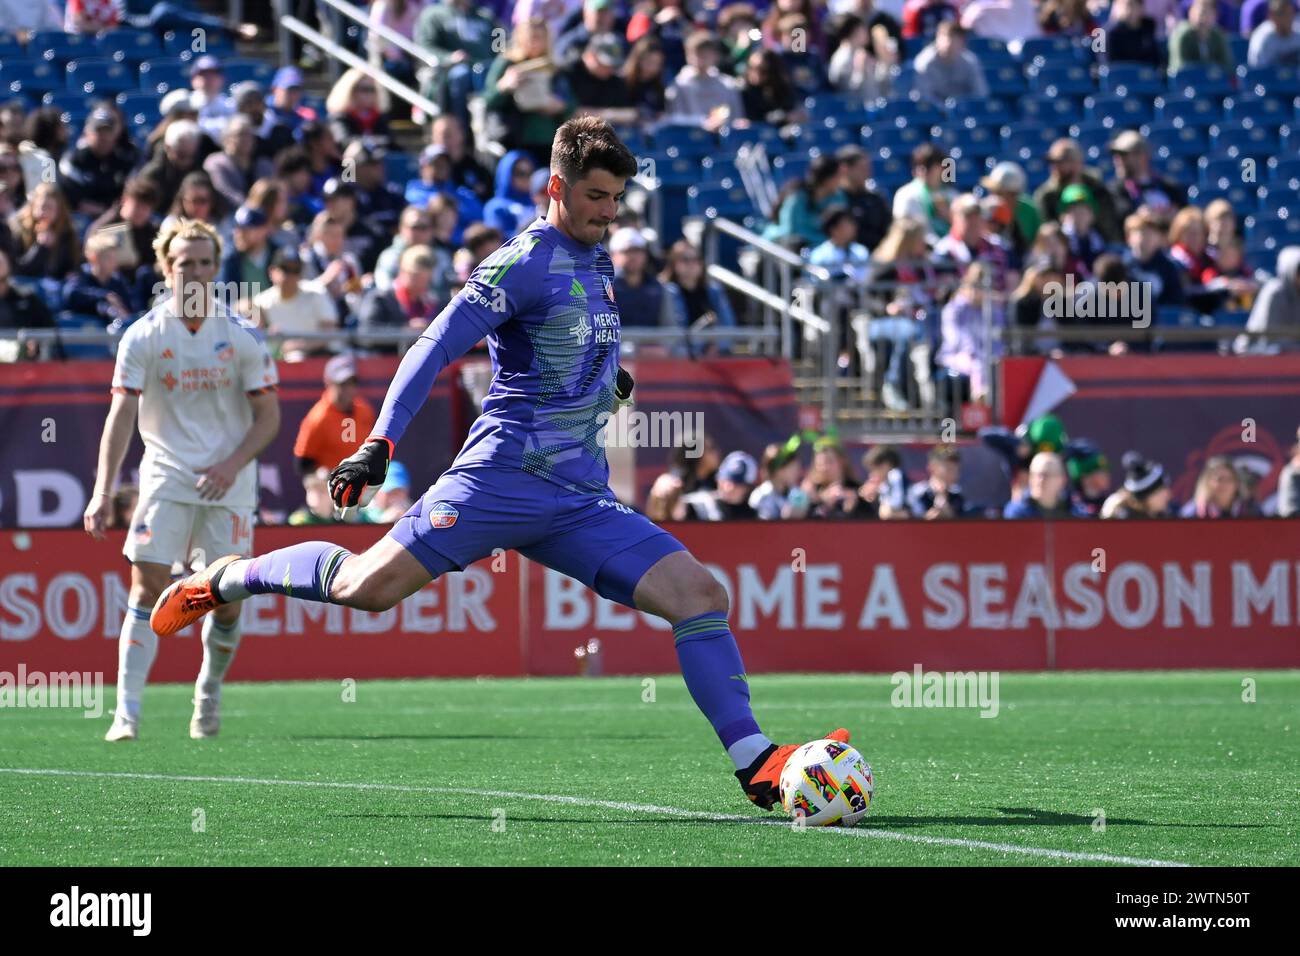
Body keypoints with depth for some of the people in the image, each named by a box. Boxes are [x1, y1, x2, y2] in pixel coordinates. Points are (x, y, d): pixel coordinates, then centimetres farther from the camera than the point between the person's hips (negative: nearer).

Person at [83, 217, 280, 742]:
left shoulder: (241, 337, -2)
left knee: (227, 598, 0)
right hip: (166, 477, -1)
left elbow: (268, 416, 2)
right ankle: (127, 712, -13)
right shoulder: (144, 336, -4)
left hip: (227, 482, 1)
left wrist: (233, 463, -15)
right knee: (148, 586, -12)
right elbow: (121, 414, -9)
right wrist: (103, 490, -19)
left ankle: (209, 693, 26)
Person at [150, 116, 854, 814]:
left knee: (700, 594, -8)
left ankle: (755, 764, -8)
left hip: (582, 499, 7)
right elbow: (436, 347, -15)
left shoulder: (595, 262, 17)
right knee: (368, 587, -16)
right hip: (505, 476, -7)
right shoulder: (527, 261, -7)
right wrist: (380, 443, -23)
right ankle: (228, 578, 11)